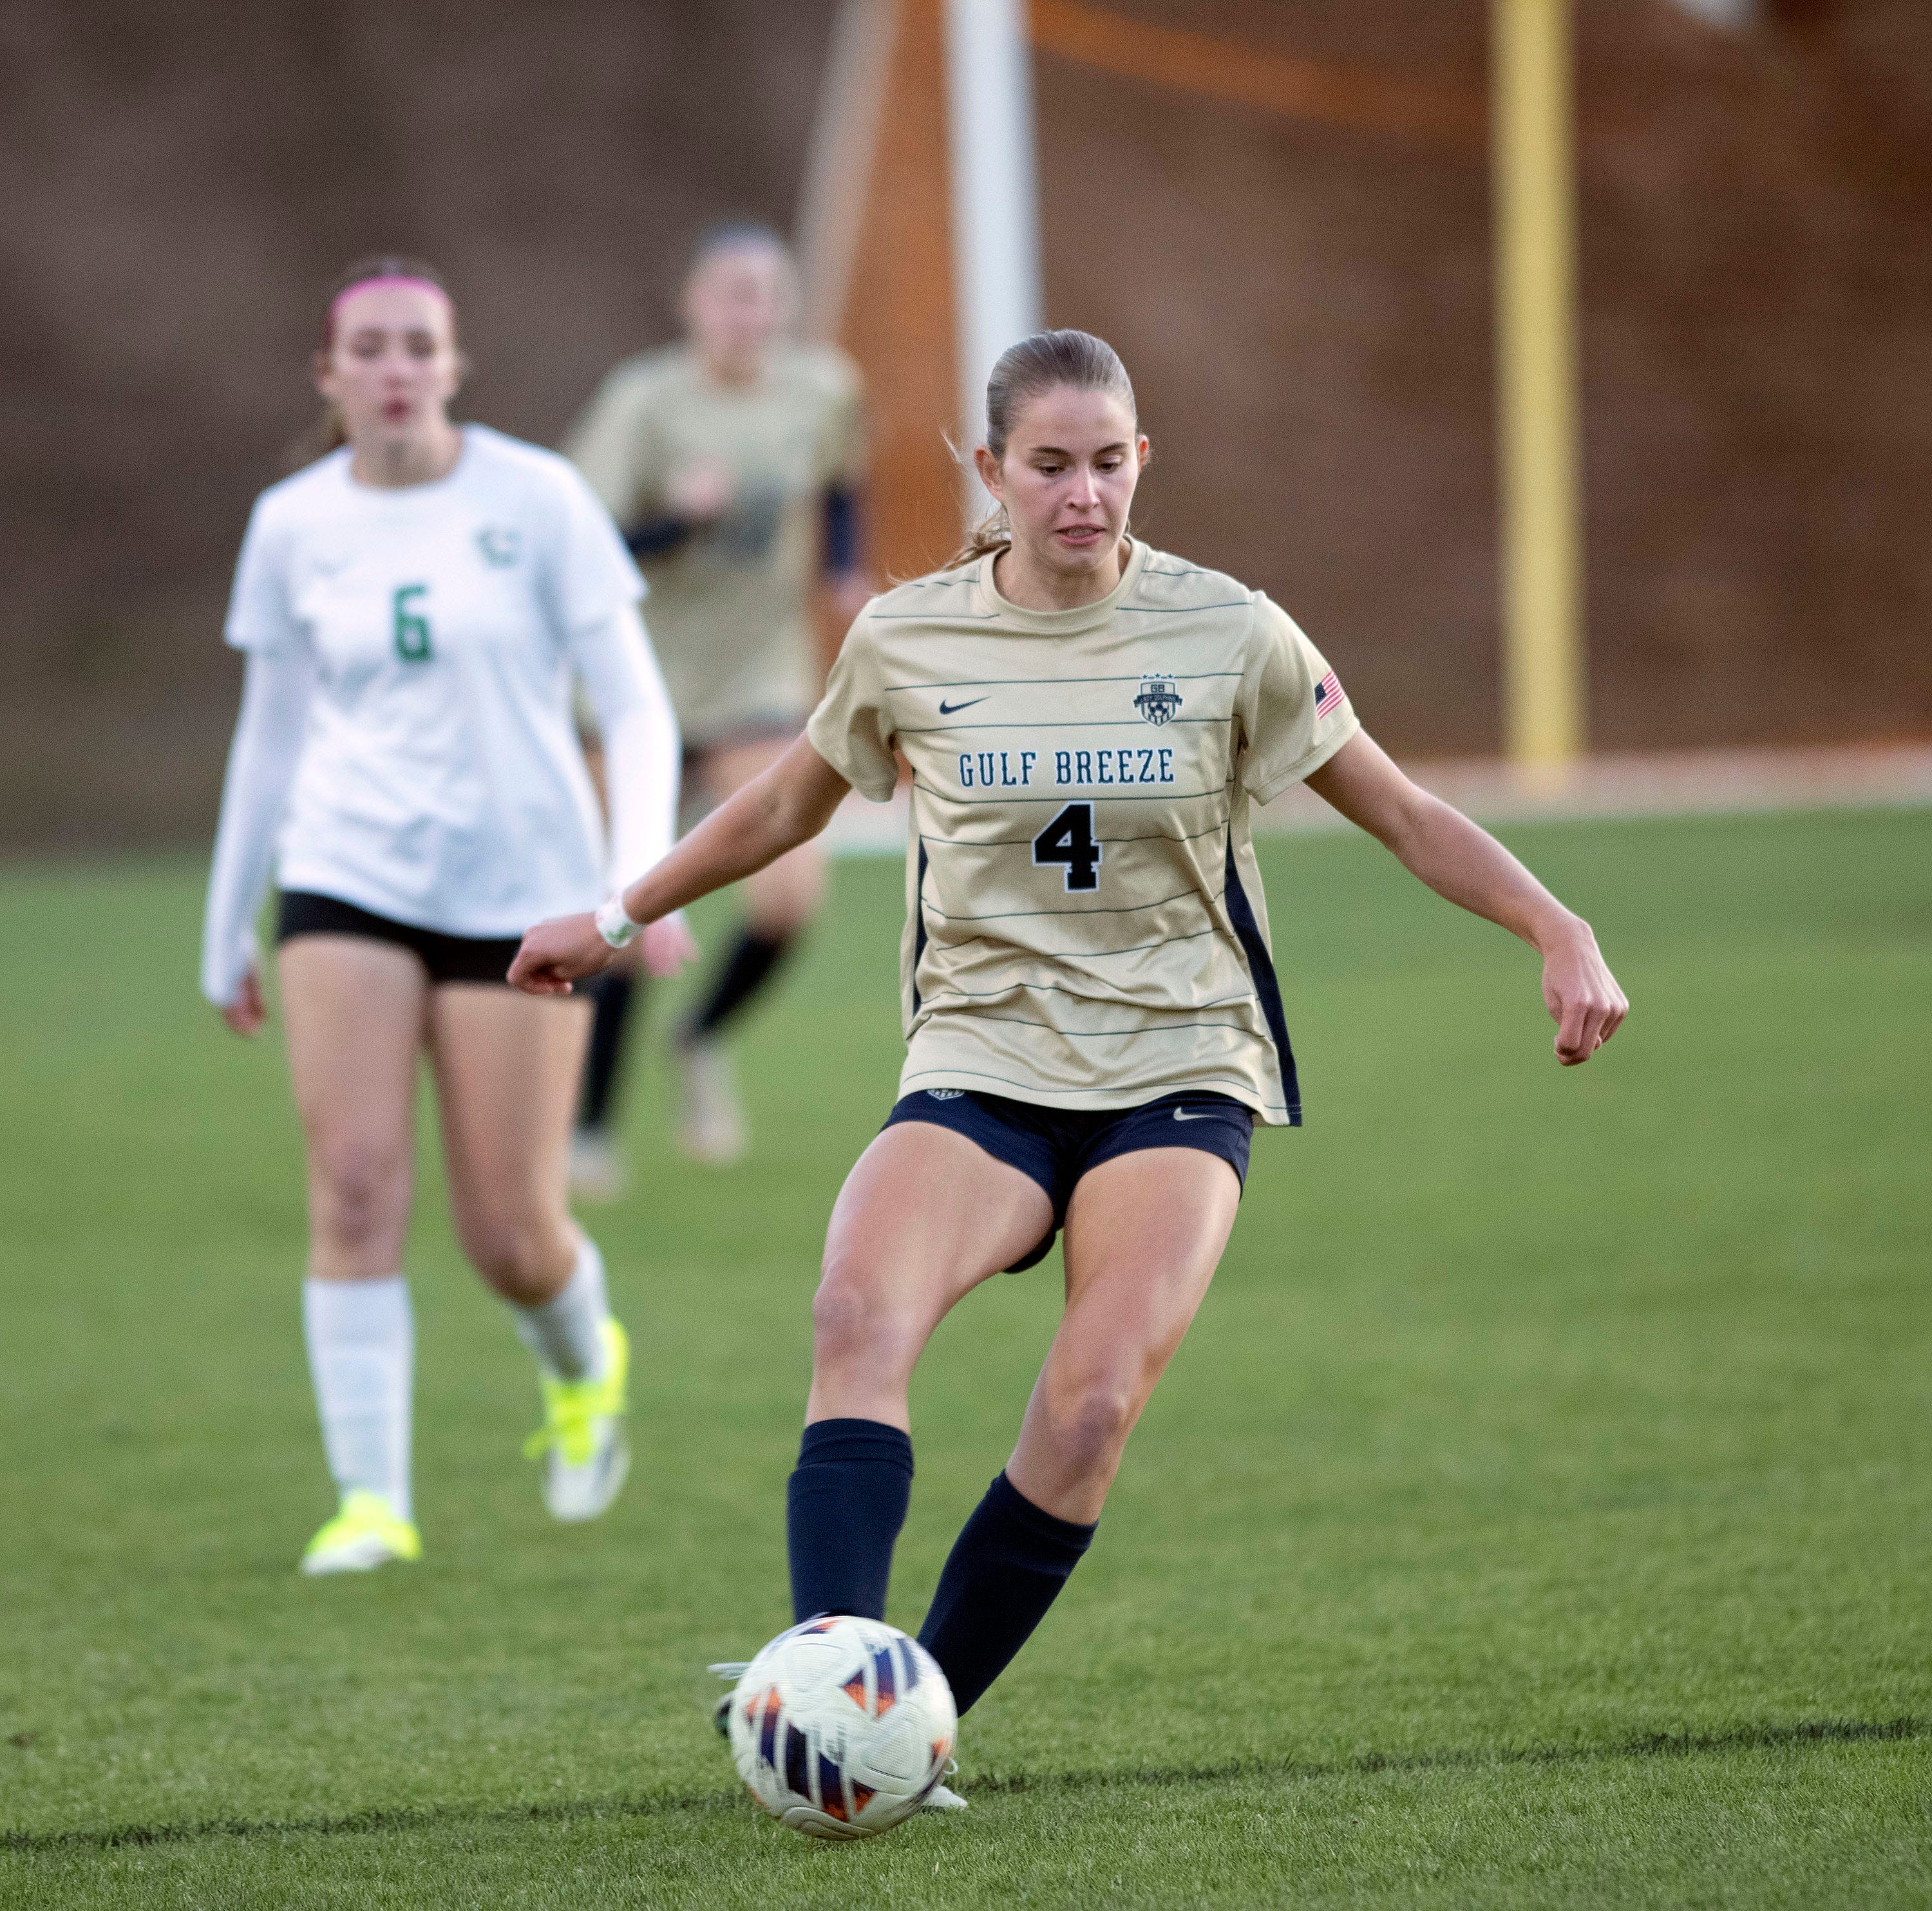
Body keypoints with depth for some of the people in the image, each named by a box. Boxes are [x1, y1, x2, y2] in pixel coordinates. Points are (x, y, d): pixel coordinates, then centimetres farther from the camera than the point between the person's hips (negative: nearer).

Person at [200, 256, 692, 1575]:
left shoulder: (537, 500, -4)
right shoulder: (292, 526, 4)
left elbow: (634, 706, -3)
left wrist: (644, 876, -17)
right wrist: (229, 931, 17)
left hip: (522, 887, -2)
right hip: (349, 884, 2)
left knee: (512, 1238, 0)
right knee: (357, 1190, -15)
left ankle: (584, 1366, 34)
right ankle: (374, 1501, -11)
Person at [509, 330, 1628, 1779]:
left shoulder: (1227, 637, -1)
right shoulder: (908, 642, 3)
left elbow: (1404, 816, 6)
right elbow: (785, 808, 21)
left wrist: (1560, 932, -8)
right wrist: (617, 921, 27)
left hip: (1180, 1074, -1)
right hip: (980, 1068, 1)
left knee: (1095, 1404, -24)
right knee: (859, 1315, -30)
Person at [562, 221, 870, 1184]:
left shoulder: (822, 390, -3)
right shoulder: (643, 401, -16)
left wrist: (845, 571, 3)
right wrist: (679, 516, -35)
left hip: (764, 682, 3)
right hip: (650, 680, -3)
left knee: (790, 893, -16)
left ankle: (703, 1040, 15)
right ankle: (591, 1125, 20)